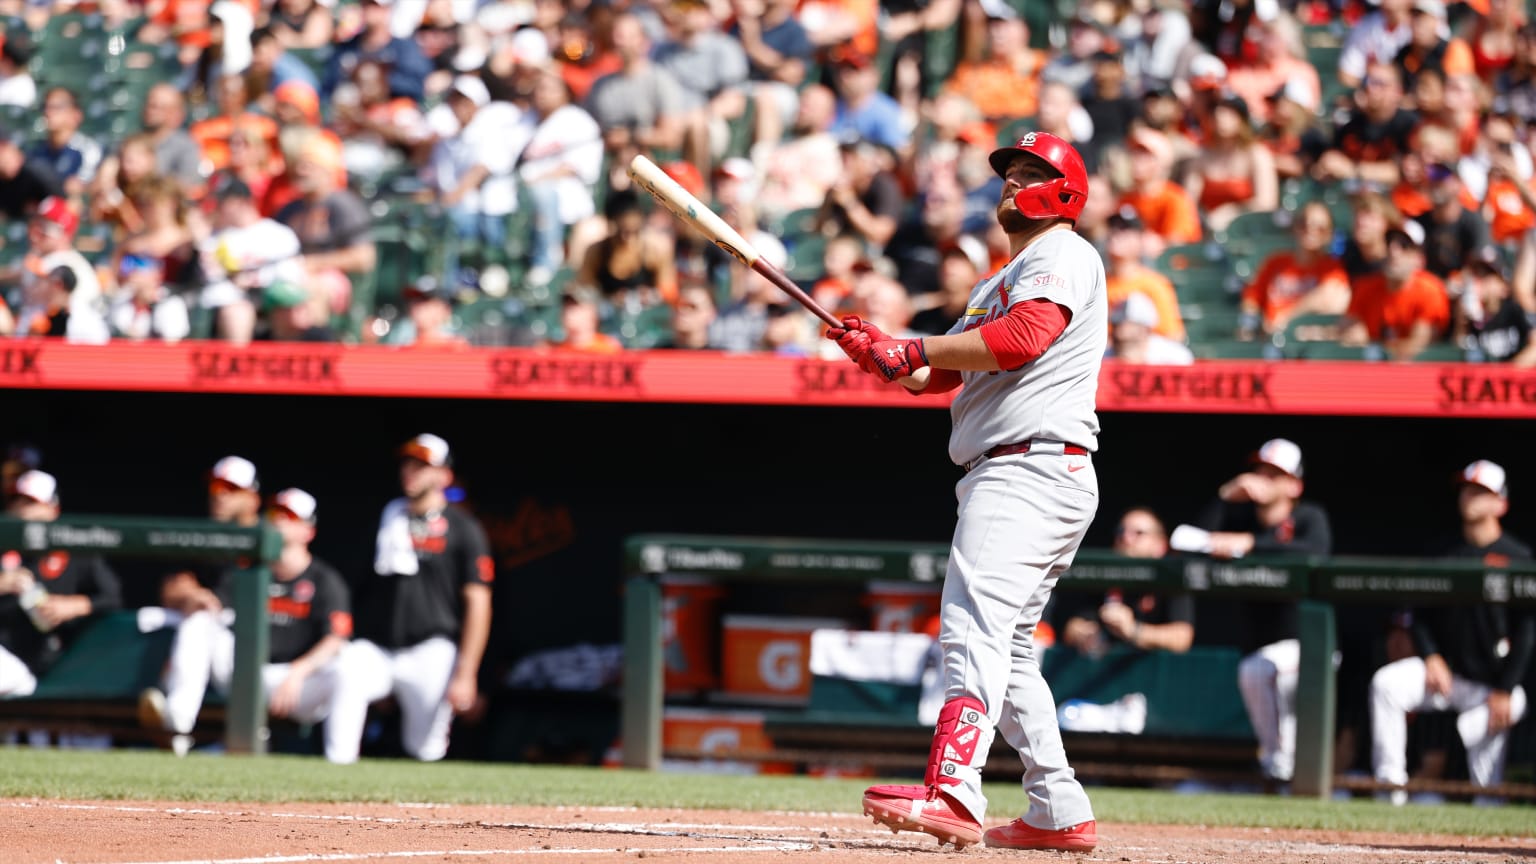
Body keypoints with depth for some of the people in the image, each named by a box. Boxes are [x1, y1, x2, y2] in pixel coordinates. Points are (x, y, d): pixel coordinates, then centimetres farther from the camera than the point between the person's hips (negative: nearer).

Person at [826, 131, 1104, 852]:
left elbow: (1022, 338, -20)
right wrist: (882, 354, -1)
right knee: (1007, 647, 14)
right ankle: (1059, 813, 18)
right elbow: (941, 373, 19)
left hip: (1035, 465, -11)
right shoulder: (997, 284, 28)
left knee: (976, 625, -24)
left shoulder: (1064, 256, -2)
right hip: (1005, 477, 11)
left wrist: (916, 350, -16)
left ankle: (953, 791, -39)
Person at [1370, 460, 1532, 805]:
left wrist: (1505, 691, -15)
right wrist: (1431, 657, -7)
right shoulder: (1446, 554, 10)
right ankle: (1390, 782, -23)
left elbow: (1526, 630, -8)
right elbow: (1421, 614, 13)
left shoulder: (1518, 558, -5)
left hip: (1490, 682, -4)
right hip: (1444, 672, 4)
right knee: (1387, 683, -21)